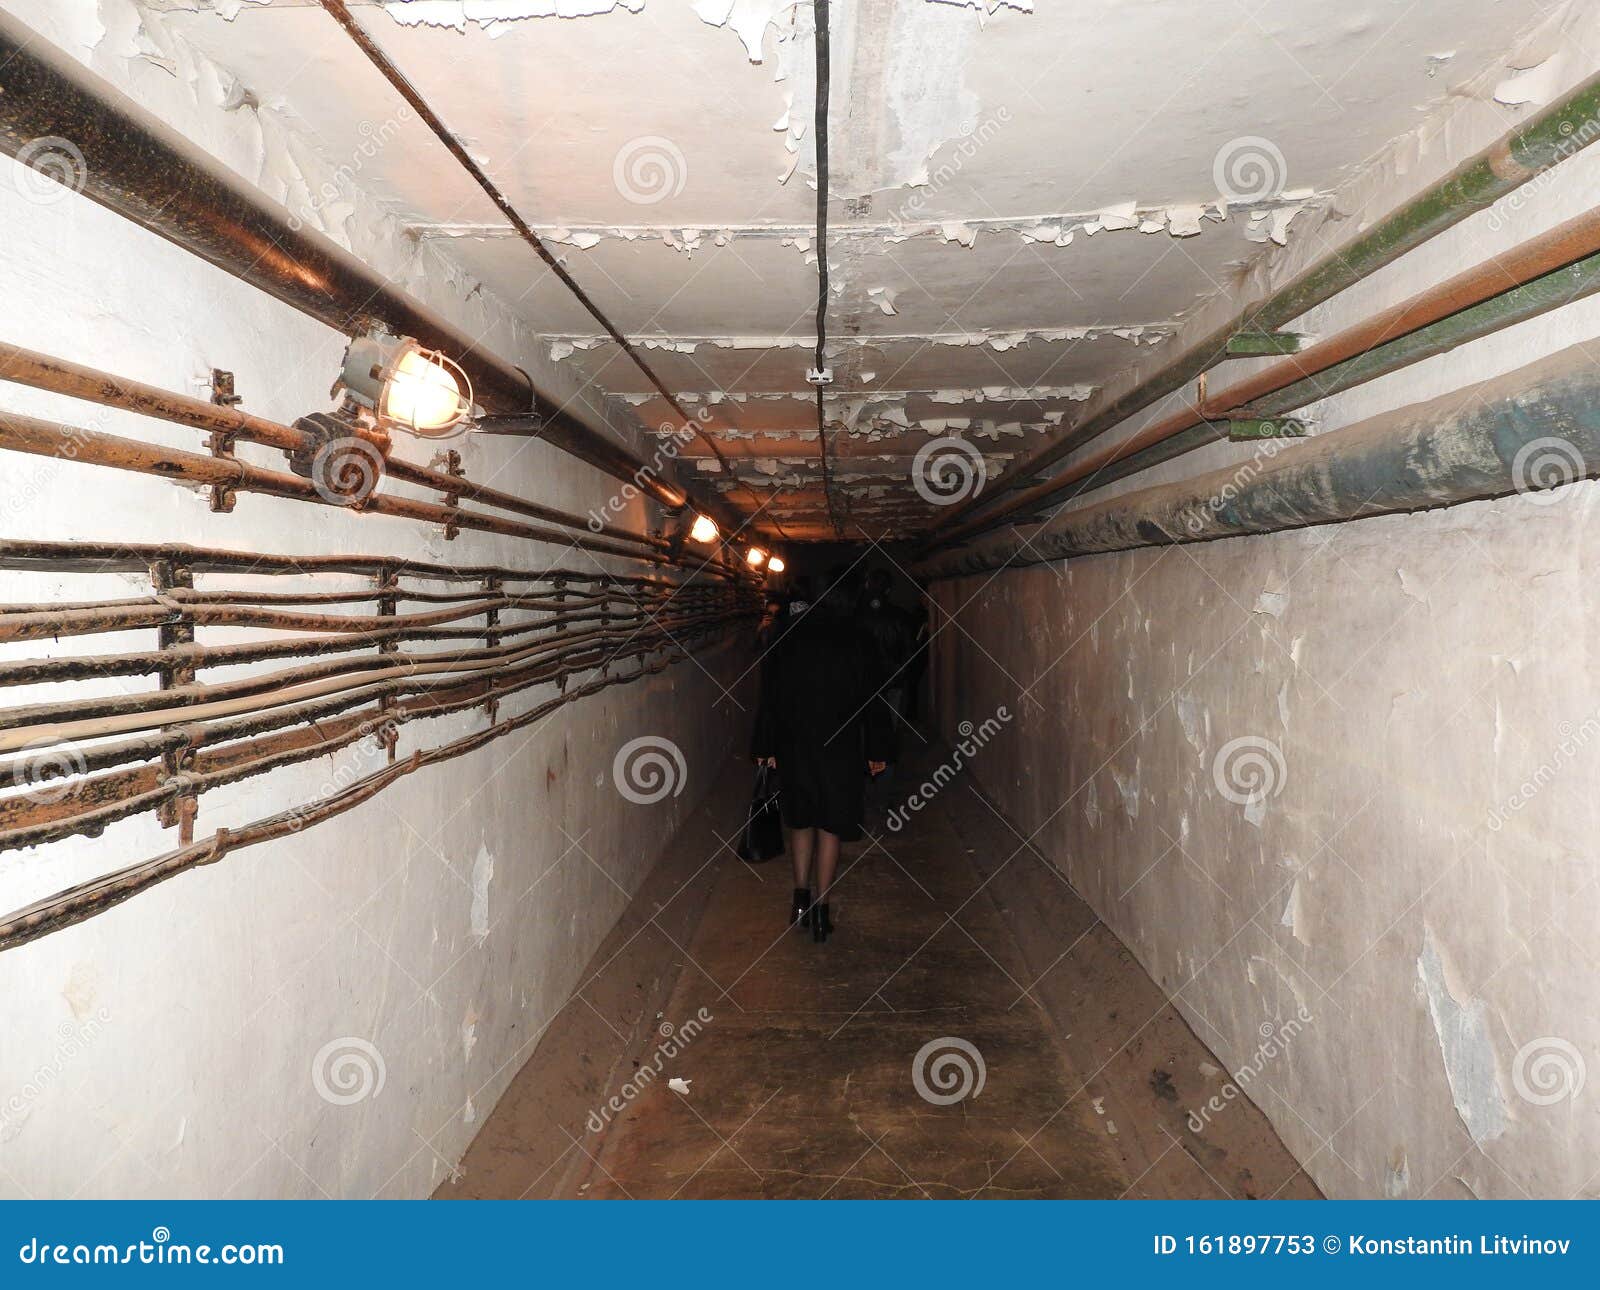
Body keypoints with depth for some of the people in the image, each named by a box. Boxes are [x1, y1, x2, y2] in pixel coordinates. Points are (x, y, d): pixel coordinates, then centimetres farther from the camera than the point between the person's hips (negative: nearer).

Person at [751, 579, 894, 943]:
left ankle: (801, 900, 15)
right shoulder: (851, 639, -4)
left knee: (800, 821, 17)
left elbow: (769, 697, 4)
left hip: (793, 746, 2)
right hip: (840, 748, -2)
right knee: (830, 827, 5)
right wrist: (877, 750, 3)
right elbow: (869, 696, -3)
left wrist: (765, 747, 10)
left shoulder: (785, 639, 1)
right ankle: (820, 913, 7)